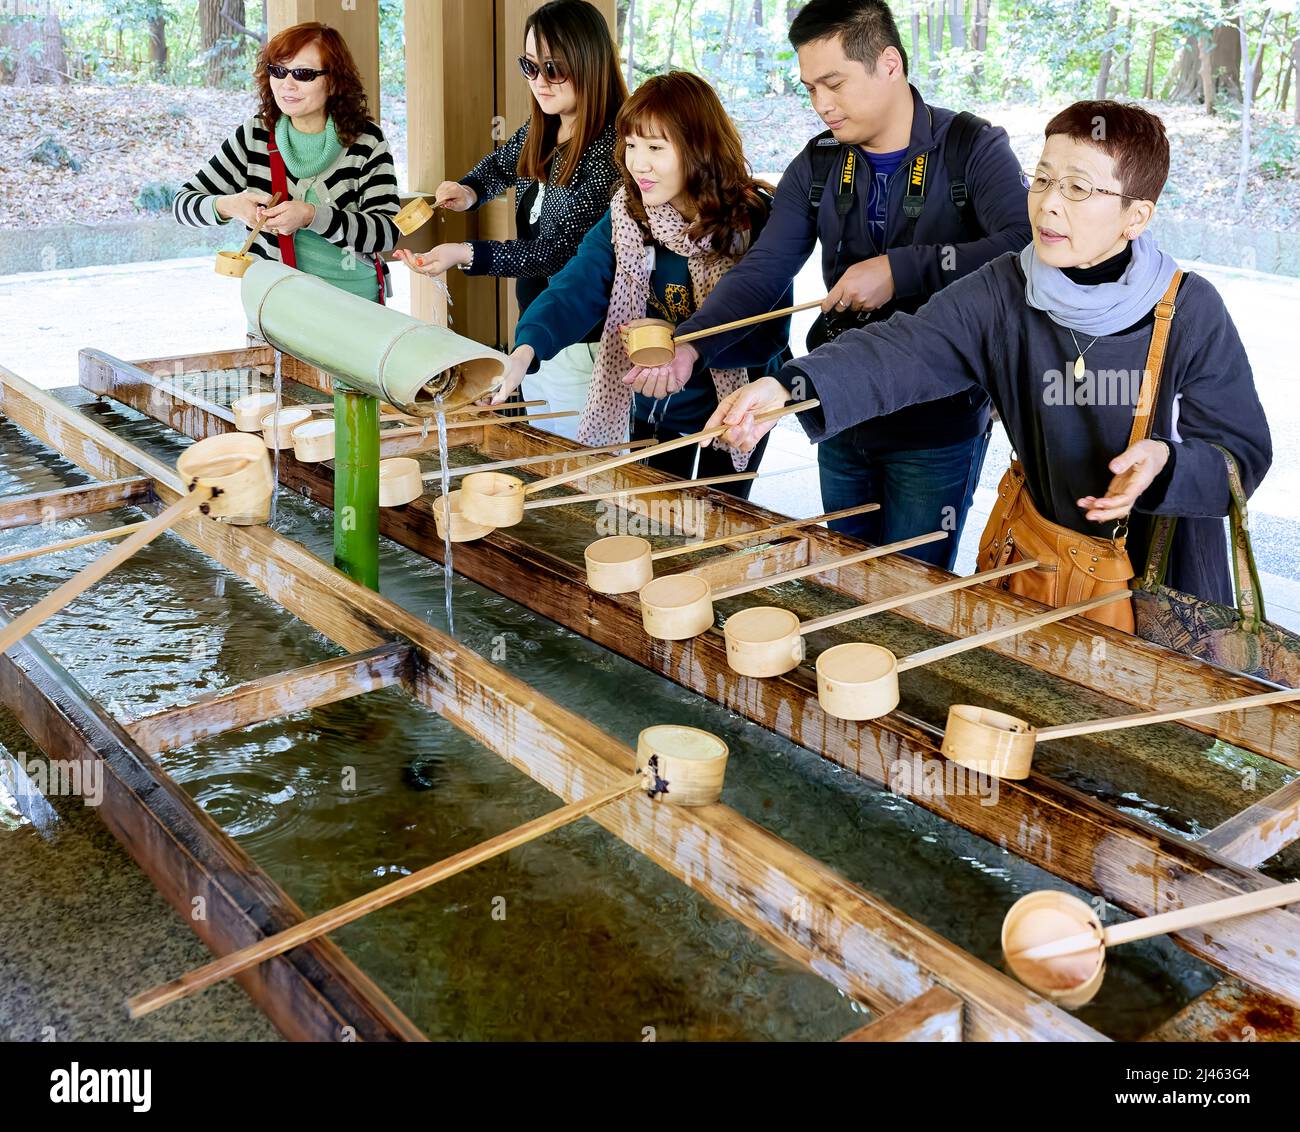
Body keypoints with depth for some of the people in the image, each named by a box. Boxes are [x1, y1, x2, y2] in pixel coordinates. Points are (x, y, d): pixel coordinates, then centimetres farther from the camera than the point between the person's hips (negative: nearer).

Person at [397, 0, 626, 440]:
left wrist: (465, 254, -32)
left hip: (582, 345, -8)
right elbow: (502, 164, 28)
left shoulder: (612, 149, -19)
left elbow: (559, 250, -23)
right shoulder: (539, 131, 5)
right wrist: (469, 191, 6)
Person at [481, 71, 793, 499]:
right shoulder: (626, 215, -9)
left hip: (733, 406, -3)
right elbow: (576, 288, -23)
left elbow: (770, 333, -20)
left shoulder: (756, 221, -19)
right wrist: (526, 348, -41)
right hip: (651, 408, 3)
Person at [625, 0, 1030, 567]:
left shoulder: (973, 149, -10)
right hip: (842, 422, 5)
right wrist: (690, 343, -23)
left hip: (938, 430, -5)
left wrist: (903, 270, -30)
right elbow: (763, 270, -6)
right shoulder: (817, 166, 4)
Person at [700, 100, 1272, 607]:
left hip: (1166, 577, -2)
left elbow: (1244, 452, -11)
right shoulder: (1002, 293, -10)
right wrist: (790, 386, -42)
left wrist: (1166, 462, -33)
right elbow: (906, 349, -25)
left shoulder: (1192, 312, -15)